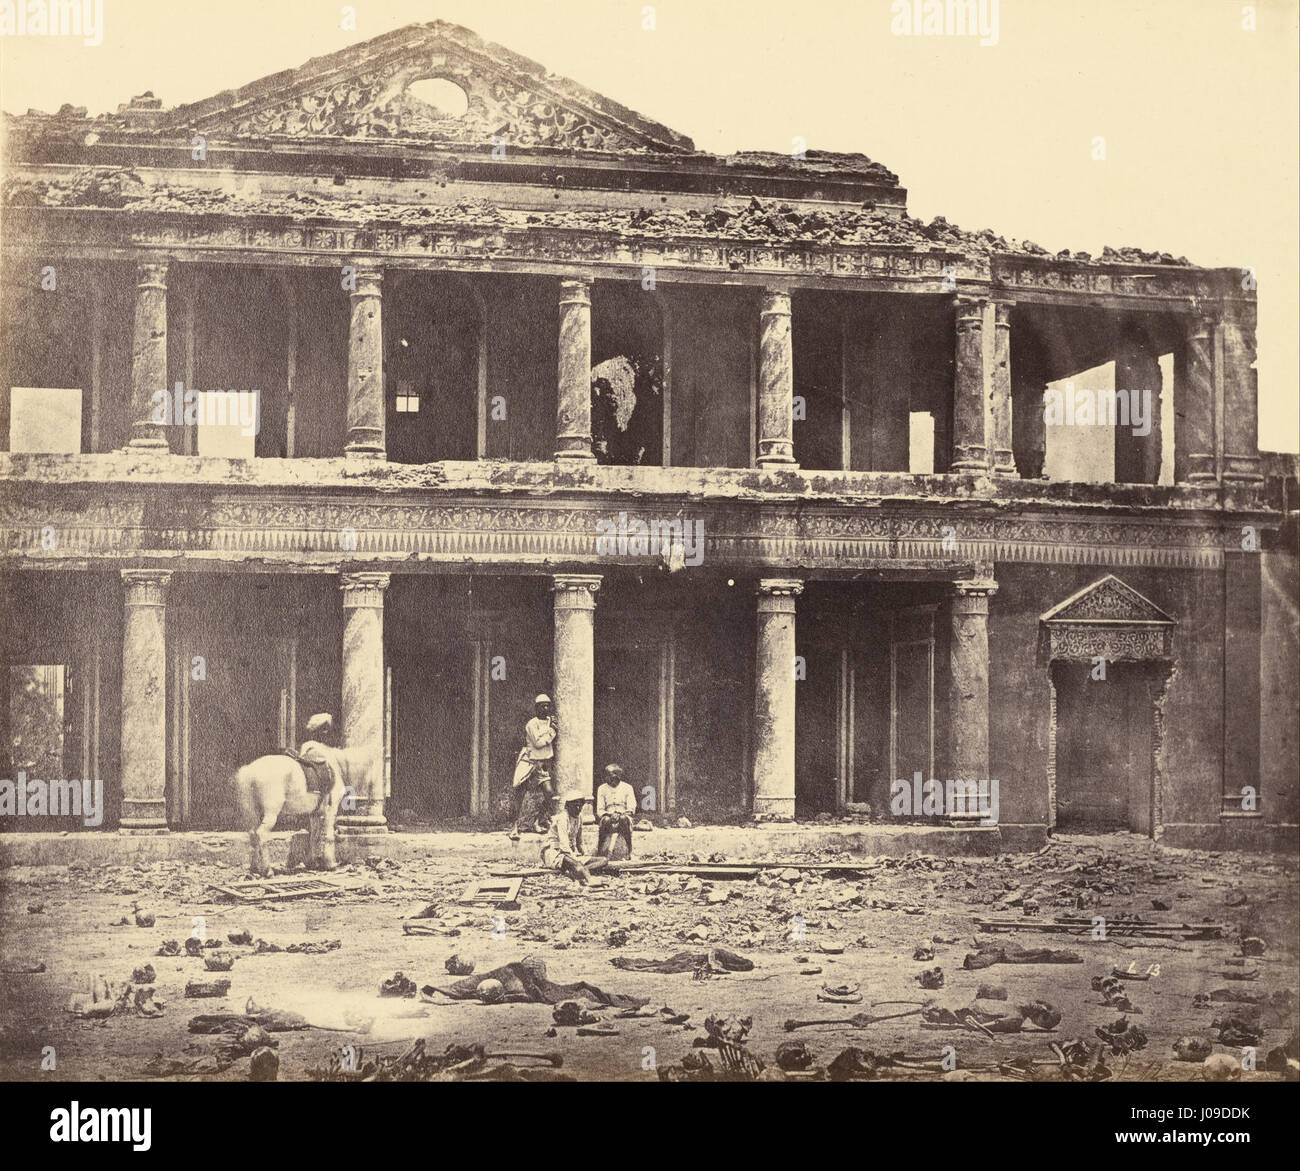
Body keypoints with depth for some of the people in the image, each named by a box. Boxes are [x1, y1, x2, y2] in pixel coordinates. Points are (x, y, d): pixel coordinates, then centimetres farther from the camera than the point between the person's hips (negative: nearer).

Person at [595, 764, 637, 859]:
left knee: (623, 819, -36)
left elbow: (631, 808, 3)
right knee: (606, 820, -36)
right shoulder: (602, 789, 11)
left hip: (624, 815, 0)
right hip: (608, 816, 0)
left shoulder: (627, 788, 9)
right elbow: (599, 810, 5)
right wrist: (610, 814, -15)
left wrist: (621, 814, -16)